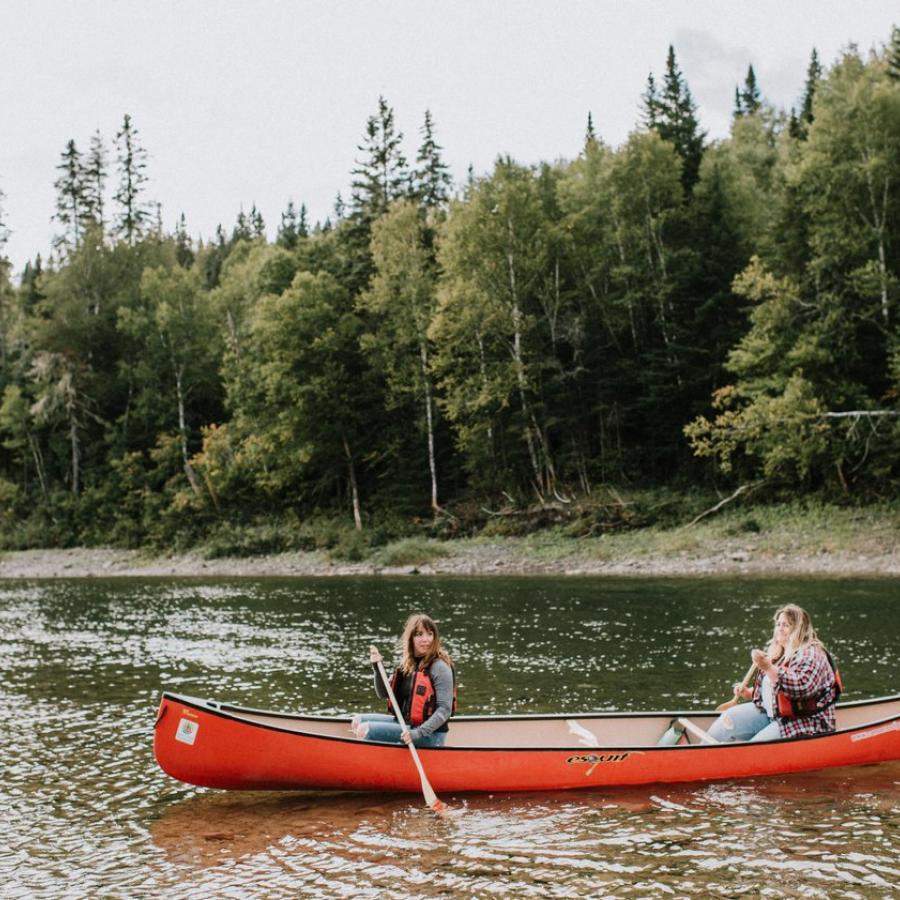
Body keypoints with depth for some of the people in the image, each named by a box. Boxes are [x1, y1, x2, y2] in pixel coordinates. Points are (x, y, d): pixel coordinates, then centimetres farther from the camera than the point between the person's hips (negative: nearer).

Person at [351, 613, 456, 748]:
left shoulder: (439, 667, -14)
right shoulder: (407, 664, 9)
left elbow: (445, 709, -19)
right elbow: (384, 694, 12)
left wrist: (419, 733, -28)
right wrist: (377, 667, -4)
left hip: (429, 735, -8)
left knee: (365, 730, -17)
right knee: (358, 721, 10)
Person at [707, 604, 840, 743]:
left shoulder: (811, 655, -14)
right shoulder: (778, 653, 13)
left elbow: (802, 686, -32)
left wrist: (768, 668, -38)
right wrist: (749, 693, 10)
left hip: (803, 722, -8)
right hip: (770, 712, 8)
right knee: (728, 719, -5)